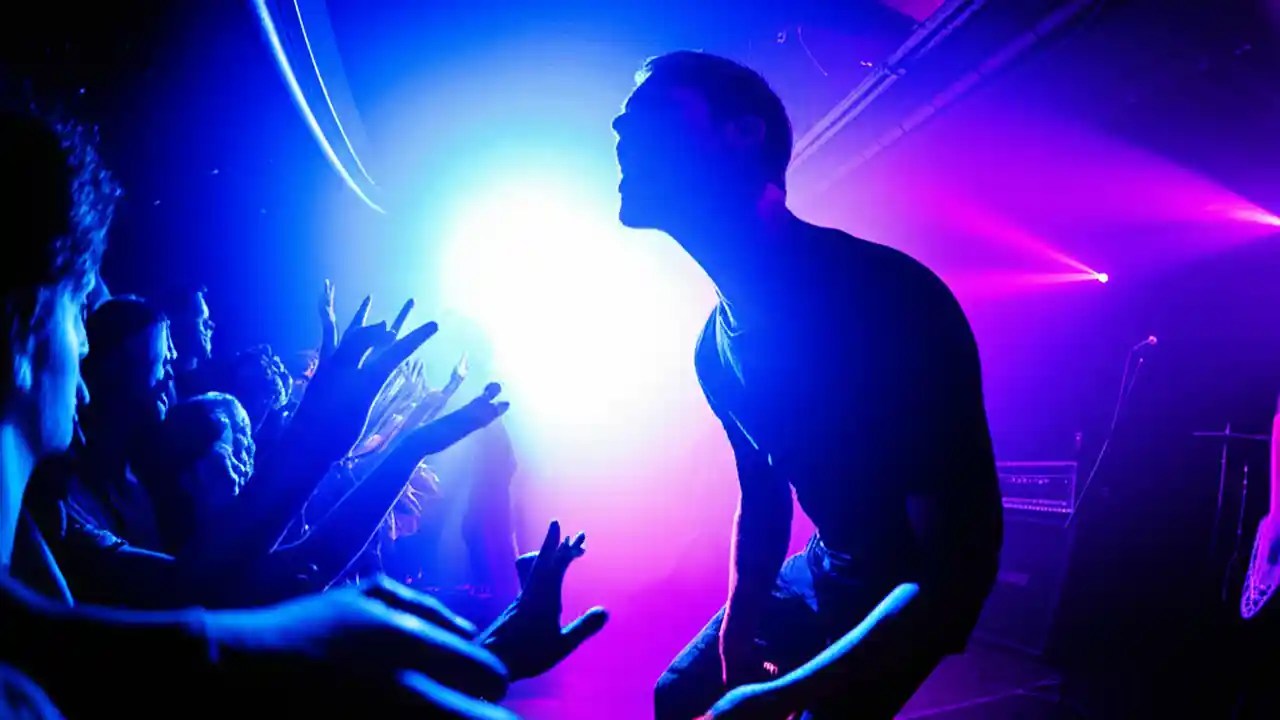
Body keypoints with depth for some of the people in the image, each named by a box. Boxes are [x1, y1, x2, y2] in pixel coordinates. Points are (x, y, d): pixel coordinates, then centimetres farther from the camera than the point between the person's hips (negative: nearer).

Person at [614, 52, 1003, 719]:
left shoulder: (894, 298, -31)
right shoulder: (717, 344, -6)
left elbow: (959, 563, -32)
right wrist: (737, 626, -5)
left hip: (921, 585, -7)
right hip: (826, 567, 7)